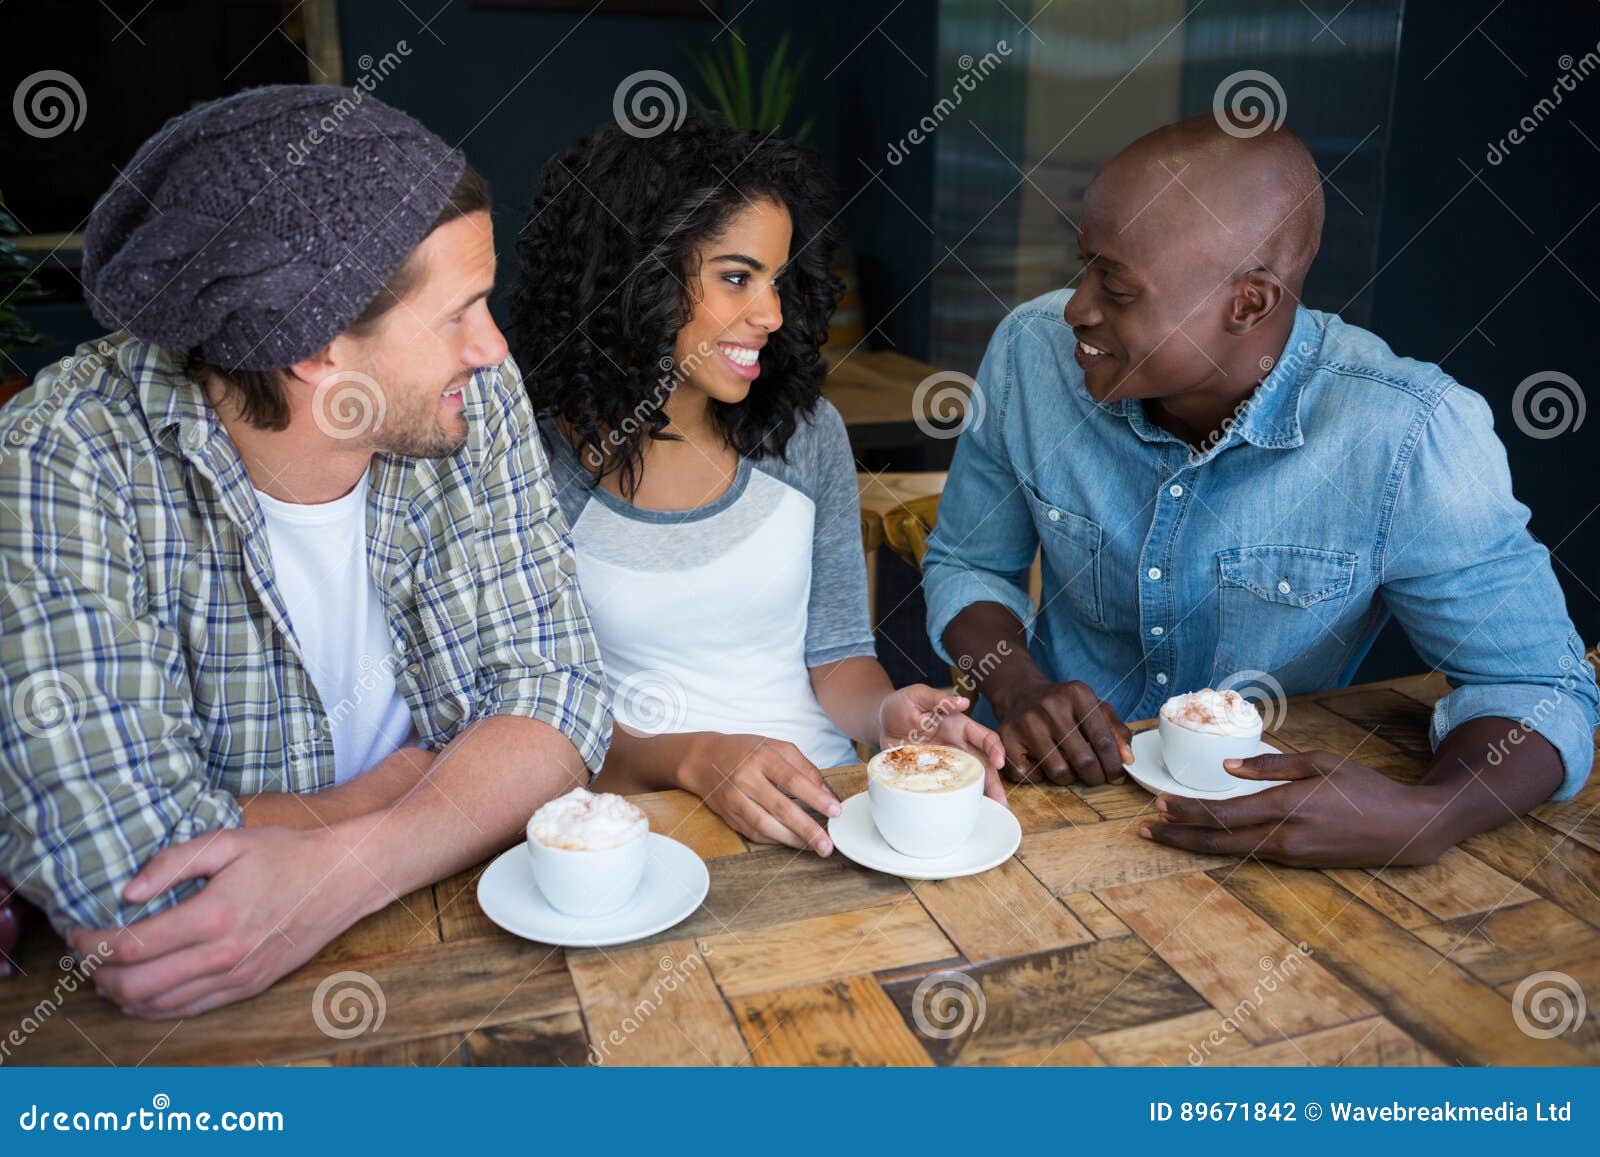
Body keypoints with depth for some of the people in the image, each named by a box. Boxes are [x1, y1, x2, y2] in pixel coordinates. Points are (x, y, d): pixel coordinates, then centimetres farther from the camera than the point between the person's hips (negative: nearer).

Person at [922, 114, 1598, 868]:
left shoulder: (1411, 439, -18)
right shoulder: (1033, 351, -9)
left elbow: (1536, 685, -10)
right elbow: (967, 563, 6)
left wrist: (1420, 821, -31)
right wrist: (1015, 685, -15)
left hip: (1280, 823, -1)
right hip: (1058, 781, 2)